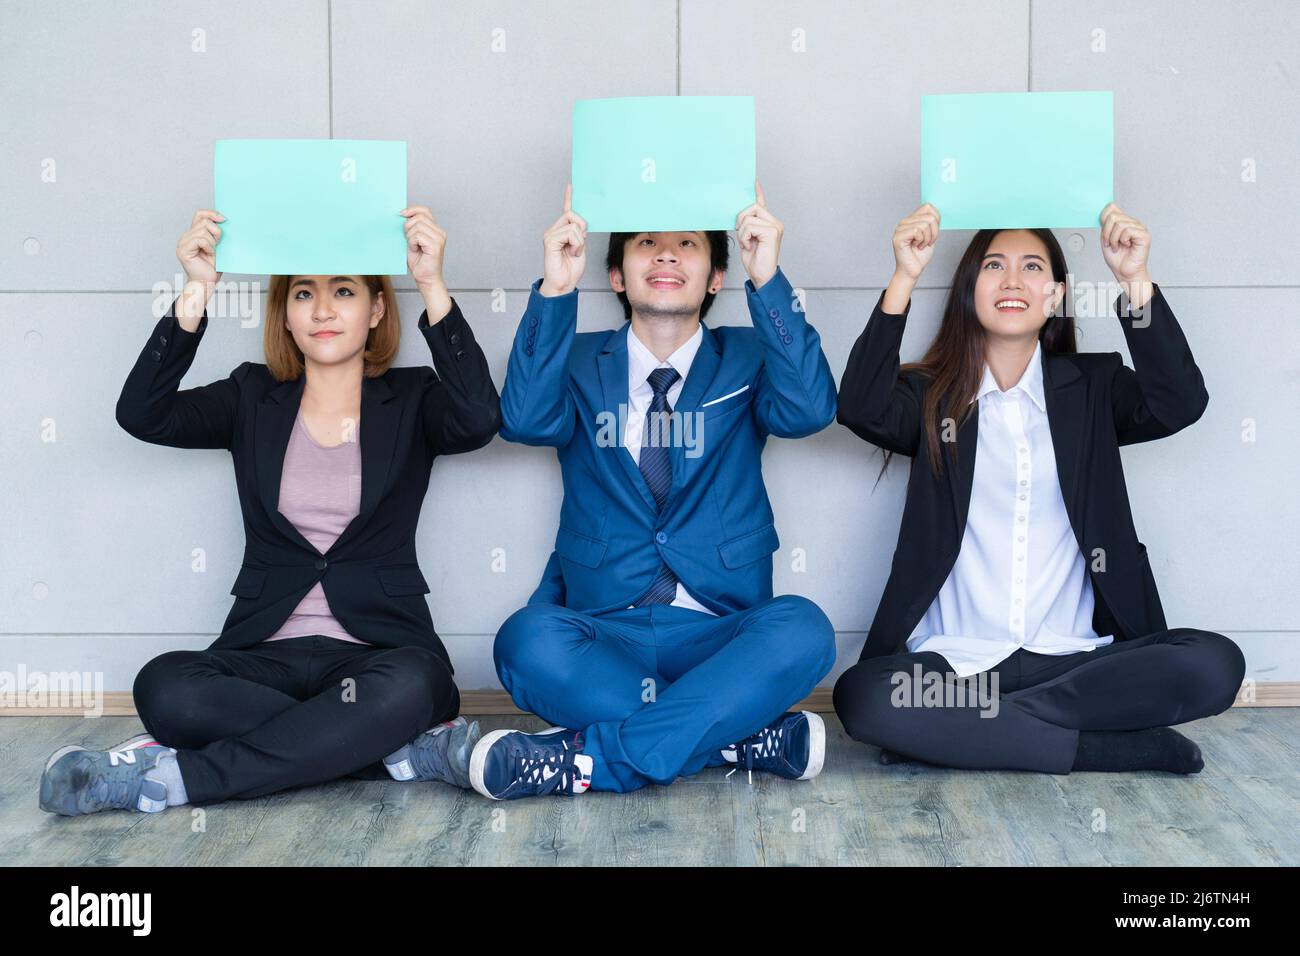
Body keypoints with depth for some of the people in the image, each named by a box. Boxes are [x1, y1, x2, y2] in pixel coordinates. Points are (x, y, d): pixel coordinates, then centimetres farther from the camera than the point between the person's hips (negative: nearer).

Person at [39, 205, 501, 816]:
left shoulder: (411, 400, 8)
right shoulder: (253, 399, 12)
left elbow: (479, 420, -16)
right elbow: (142, 415, -5)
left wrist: (433, 288, -21)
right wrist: (194, 296, -15)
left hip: (381, 647, -2)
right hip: (267, 654, 2)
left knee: (410, 687, -38)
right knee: (163, 687, -30)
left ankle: (172, 778, -26)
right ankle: (413, 749, -24)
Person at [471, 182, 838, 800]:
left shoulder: (746, 360, 11)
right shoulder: (580, 363, 11)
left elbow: (809, 411, -12)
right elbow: (525, 420, -11)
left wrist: (769, 281, -19)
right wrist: (555, 291, -19)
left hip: (720, 636, 0)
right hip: (602, 636, 0)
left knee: (803, 630, -31)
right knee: (528, 640, -32)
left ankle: (588, 757, -28)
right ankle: (749, 736, -24)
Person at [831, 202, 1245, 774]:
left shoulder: (1093, 387, 11)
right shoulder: (931, 394, 8)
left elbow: (1180, 404, -9)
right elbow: (862, 410, -14)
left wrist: (1135, 281, -17)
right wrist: (904, 279, -20)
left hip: (1075, 659, 2)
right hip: (955, 658, -2)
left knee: (1215, 664, -25)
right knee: (862, 696, -32)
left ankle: (960, 727, -18)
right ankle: (1112, 747, -20)